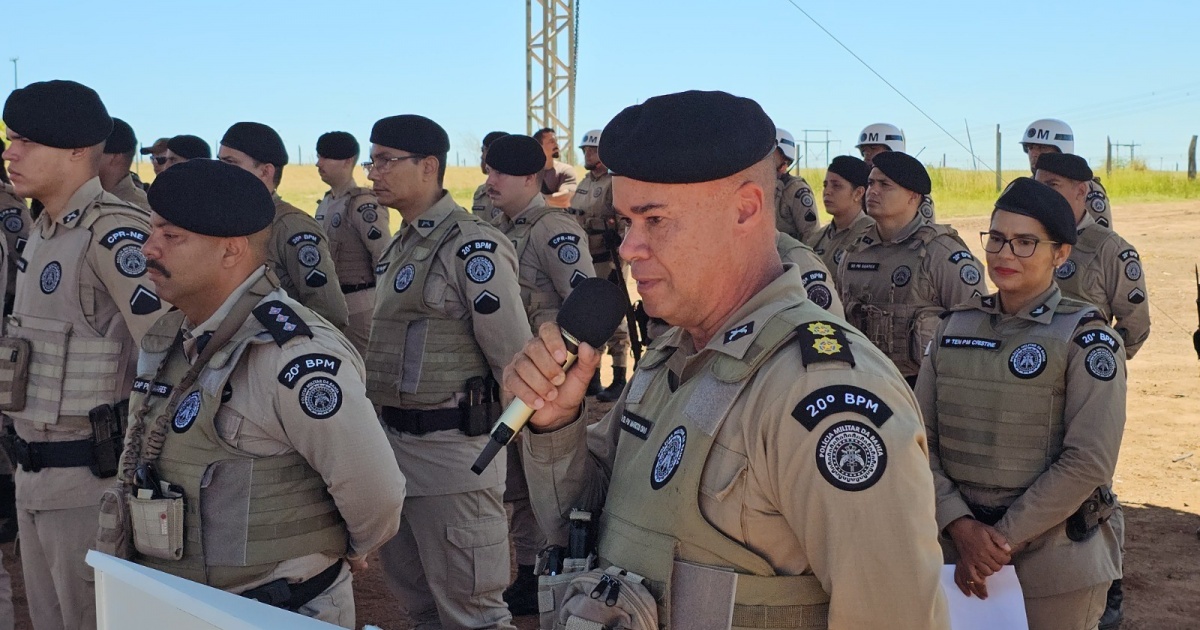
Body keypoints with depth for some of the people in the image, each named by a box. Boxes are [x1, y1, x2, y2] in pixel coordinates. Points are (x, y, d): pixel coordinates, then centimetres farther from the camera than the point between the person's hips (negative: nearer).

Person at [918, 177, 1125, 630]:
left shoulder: (1085, 337, -8)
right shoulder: (954, 328, 4)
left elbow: (1088, 462, -15)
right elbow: (921, 440, 0)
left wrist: (1003, 539, -16)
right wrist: (961, 526, -14)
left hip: (1056, 563, -4)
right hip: (957, 548, 4)